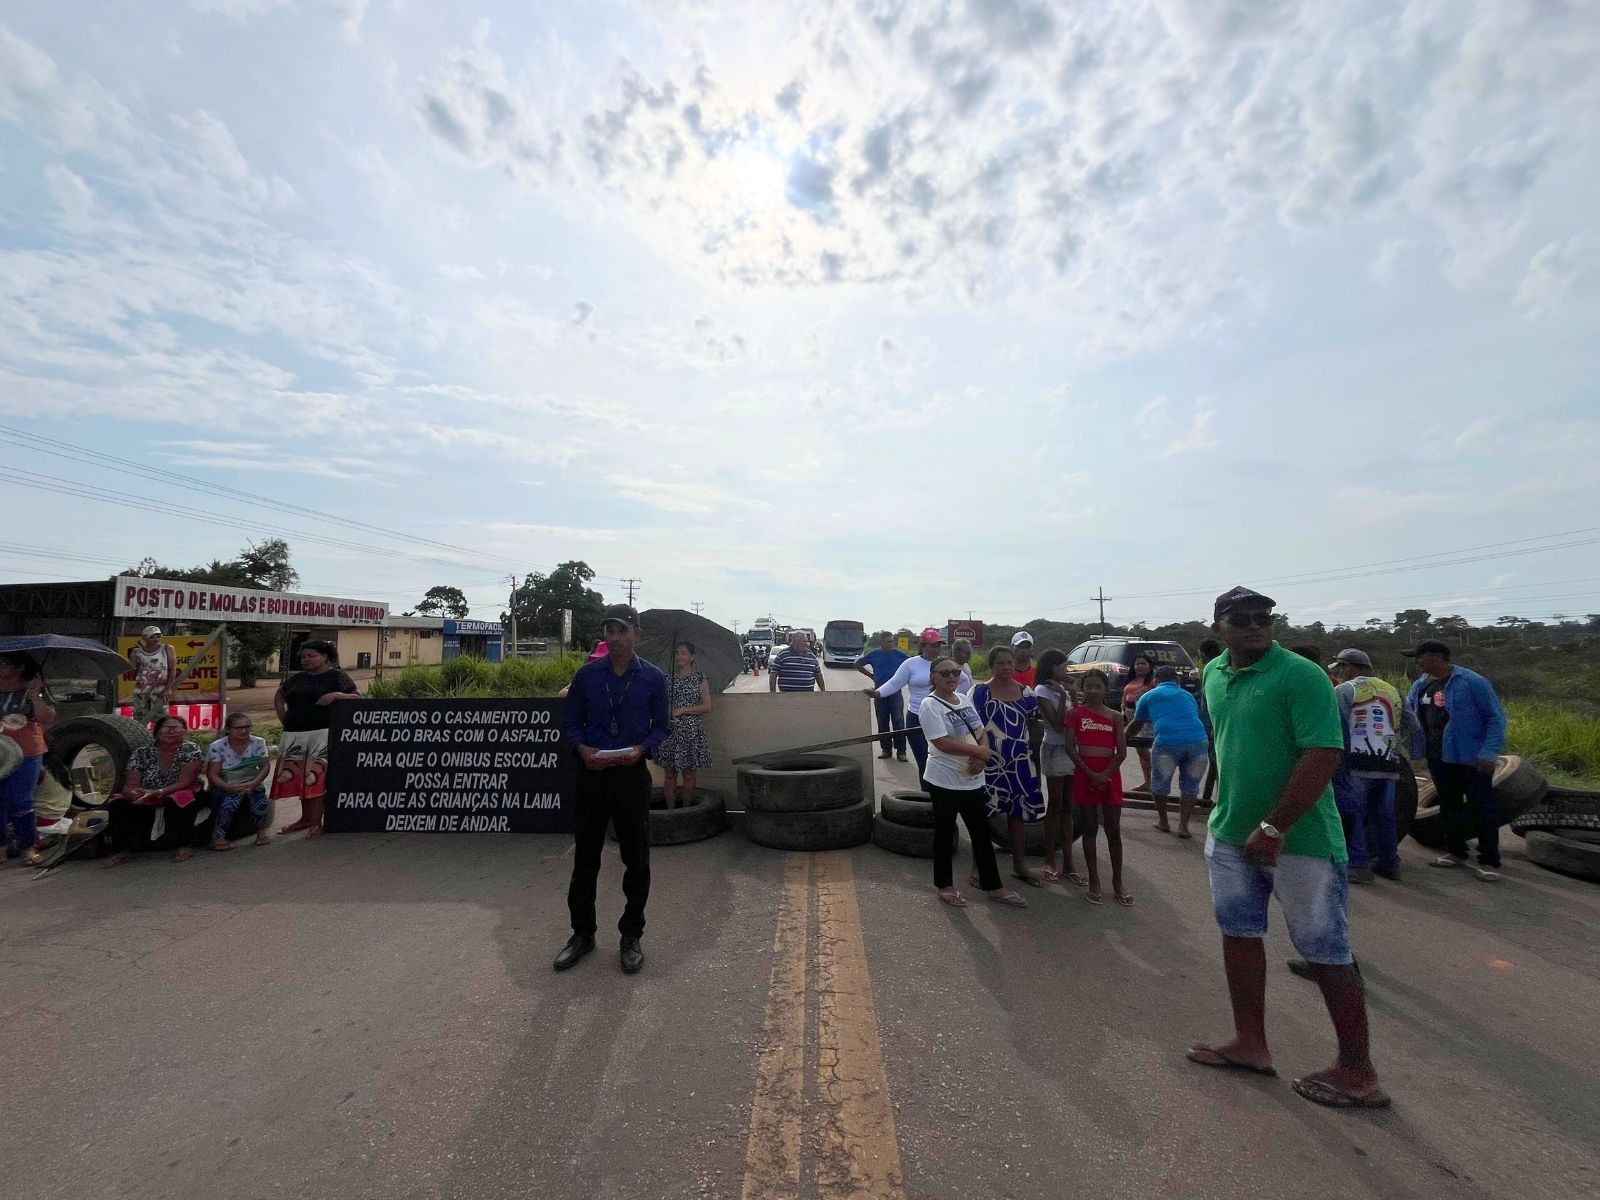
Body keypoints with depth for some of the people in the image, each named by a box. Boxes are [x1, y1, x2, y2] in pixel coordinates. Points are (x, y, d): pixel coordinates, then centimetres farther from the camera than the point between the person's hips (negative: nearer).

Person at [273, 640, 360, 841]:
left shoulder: (336, 676, 1)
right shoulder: (297, 678, 15)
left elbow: (358, 697, -3)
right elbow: (279, 696, 30)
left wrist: (336, 695, -19)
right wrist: (283, 717, 16)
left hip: (322, 732, -5)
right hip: (294, 734, 5)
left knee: (316, 777, -7)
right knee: (296, 777, 9)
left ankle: (316, 822, 0)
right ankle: (305, 818, 23)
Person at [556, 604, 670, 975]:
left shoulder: (653, 678, -2)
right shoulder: (587, 675, 2)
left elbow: (662, 726, 3)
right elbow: (571, 720, 6)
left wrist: (641, 749, -15)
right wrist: (583, 748, -12)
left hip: (632, 775, -1)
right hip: (591, 774, 1)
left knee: (636, 859, 7)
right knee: (585, 857, 11)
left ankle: (631, 937, 24)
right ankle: (582, 933, 29)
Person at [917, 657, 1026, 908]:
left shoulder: (964, 699, 10)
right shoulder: (930, 705, -14)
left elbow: (982, 733, 10)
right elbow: (942, 743, -22)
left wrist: (981, 758, -10)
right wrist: (979, 751, -16)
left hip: (973, 780, 7)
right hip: (945, 781, -7)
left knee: (982, 833, 14)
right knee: (945, 833, 8)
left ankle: (993, 886, 27)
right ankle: (944, 885, 24)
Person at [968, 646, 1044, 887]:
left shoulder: (1026, 692, 6)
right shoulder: (979, 691, -8)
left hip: (1019, 761, 5)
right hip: (989, 761, -5)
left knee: (1019, 809, 15)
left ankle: (1019, 865, 32)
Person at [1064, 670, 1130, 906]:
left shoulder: (1115, 716, 6)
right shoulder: (1076, 714, 1)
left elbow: (1122, 751, 1)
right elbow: (1070, 748, -4)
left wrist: (1104, 775, -10)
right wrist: (1091, 774, -12)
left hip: (1110, 776, 1)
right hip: (1084, 775, -1)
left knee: (1114, 830, 5)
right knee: (1089, 829, 6)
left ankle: (1117, 883, 17)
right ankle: (1094, 882, 15)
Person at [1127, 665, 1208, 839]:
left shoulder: (1149, 696, 20)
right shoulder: (1188, 696, 28)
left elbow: (1136, 725, 30)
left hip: (1167, 743, -3)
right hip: (1198, 740, 3)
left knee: (1160, 785, 18)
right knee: (1190, 787, 20)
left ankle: (1163, 822, 32)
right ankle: (1183, 827, 21)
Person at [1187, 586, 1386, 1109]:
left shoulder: (1302, 676, -17)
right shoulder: (1214, 674, 5)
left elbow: (1323, 756, -23)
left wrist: (1273, 828, -23)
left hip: (1299, 838, -7)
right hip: (1230, 832, 7)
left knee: (1326, 952, 7)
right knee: (1239, 933, 15)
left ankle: (1358, 1073, 26)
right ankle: (1250, 1043, 31)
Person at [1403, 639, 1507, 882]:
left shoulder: (1471, 682, -14)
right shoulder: (1420, 685, 6)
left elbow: (1496, 718, -13)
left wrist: (1489, 753, -18)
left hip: (1472, 759, -6)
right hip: (1438, 758, 7)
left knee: (1484, 808, 2)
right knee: (1449, 805, 17)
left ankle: (1489, 862, 11)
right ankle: (1455, 852, 30)